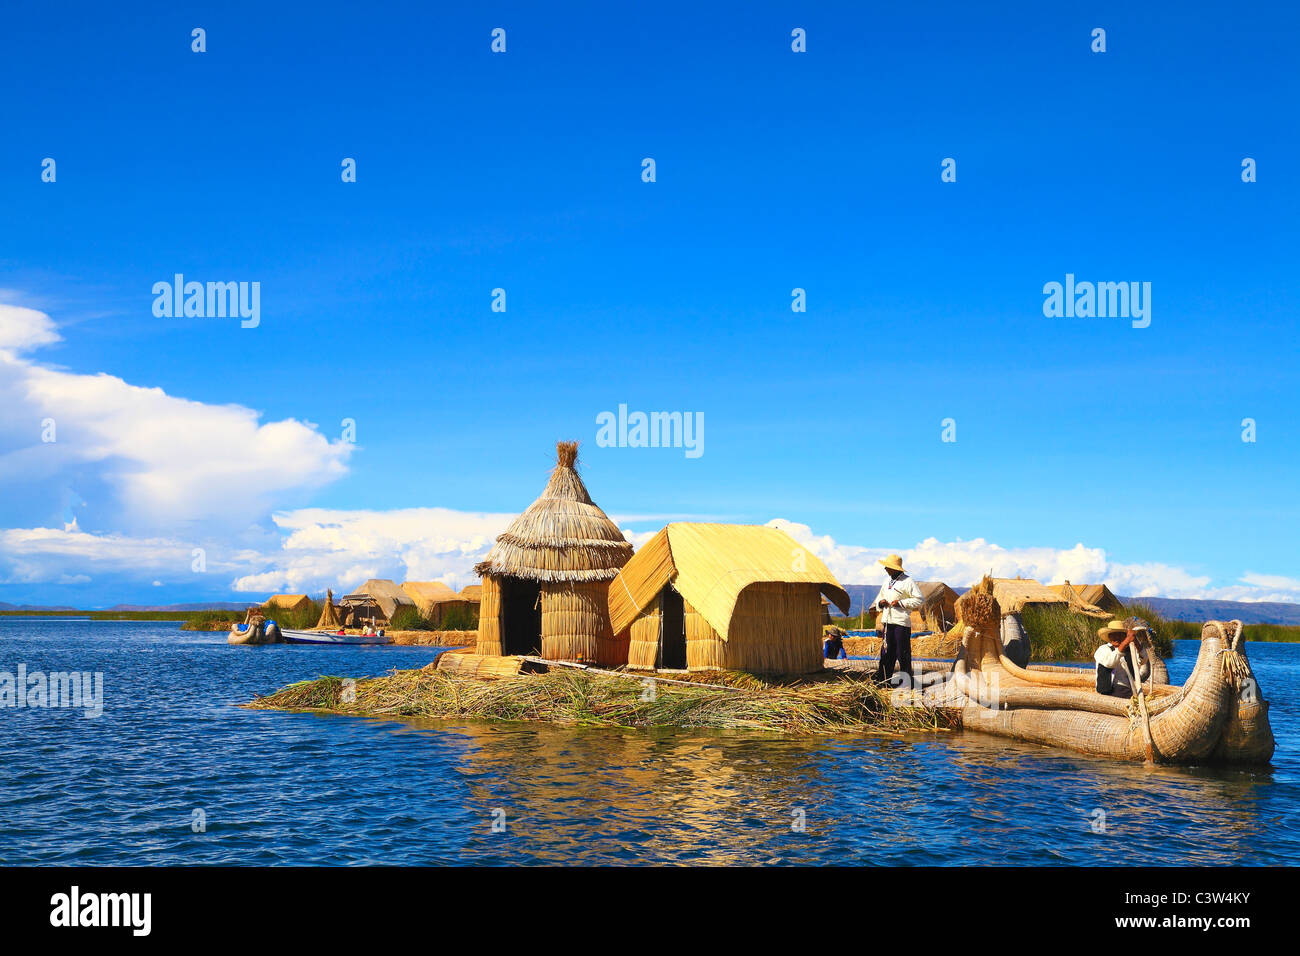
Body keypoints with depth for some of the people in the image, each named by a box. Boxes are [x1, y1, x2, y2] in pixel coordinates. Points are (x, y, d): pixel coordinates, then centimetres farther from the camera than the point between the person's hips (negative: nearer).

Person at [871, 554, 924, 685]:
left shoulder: (908, 582, -5)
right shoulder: (887, 582, 18)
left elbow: (920, 600, -8)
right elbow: (879, 599, 28)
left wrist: (901, 603, -15)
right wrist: (880, 603, 3)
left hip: (901, 622, -7)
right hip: (887, 622, 7)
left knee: (903, 652, -4)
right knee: (886, 651, 7)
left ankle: (906, 680, 3)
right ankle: (883, 678, 11)